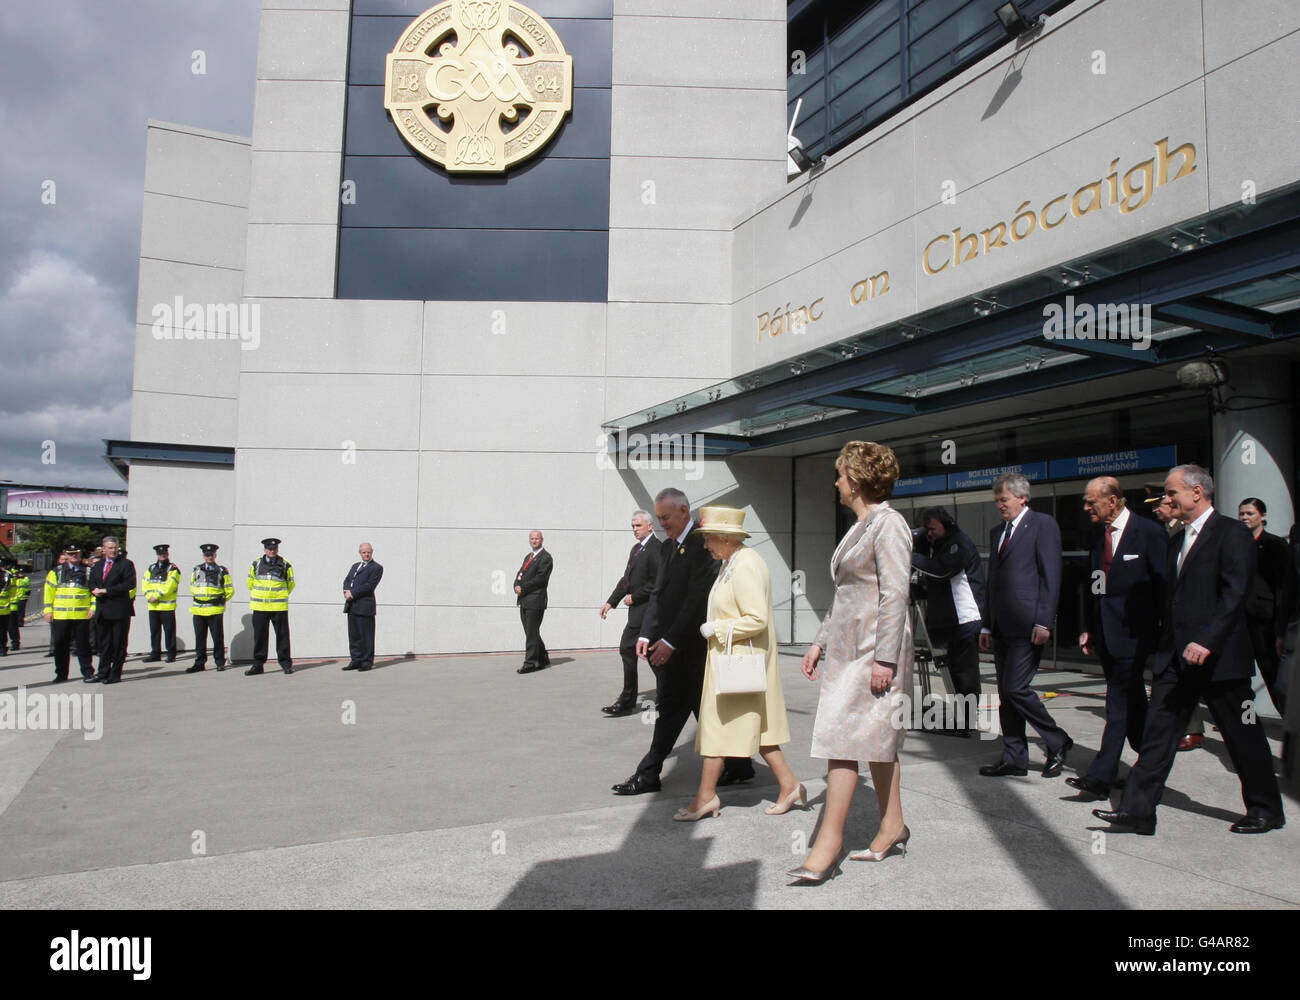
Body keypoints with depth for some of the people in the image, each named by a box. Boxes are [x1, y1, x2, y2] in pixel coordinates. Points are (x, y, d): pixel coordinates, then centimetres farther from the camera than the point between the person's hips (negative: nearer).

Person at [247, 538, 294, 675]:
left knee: (282, 635, 2)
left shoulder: (285, 565, 1)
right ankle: (257, 664, 11)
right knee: (259, 636, 4)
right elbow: (250, 583, 18)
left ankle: (286, 663, 10)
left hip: (279, 607, -1)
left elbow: (291, 583, 13)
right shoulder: (256, 564, 6)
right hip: (259, 607, 2)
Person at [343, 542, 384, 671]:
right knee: (353, 635, 9)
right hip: (351, 606, 7)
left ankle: (367, 662, 3)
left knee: (366, 635, -3)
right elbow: (346, 580, 15)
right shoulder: (355, 566, 23)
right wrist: (347, 591, -6)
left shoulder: (376, 568, -1)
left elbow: (370, 585, -12)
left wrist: (353, 593, -15)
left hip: (364, 606, -7)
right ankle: (356, 660, 15)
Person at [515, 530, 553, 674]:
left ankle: (530, 663, -3)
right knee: (531, 632, 13)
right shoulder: (528, 557, 22)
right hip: (524, 600, 8)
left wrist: (523, 588, -15)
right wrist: (517, 585, -6)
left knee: (532, 633, -6)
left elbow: (540, 578, -15)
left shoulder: (545, 557, -6)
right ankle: (543, 659, 24)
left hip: (535, 600, -8)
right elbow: (520, 574, 16)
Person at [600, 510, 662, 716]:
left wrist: (634, 597, -14)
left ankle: (627, 702, -4)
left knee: (627, 649, -10)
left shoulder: (656, 548, -13)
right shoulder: (637, 548, 17)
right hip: (638, 608, 9)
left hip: (644, 608, -9)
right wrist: (611, 602, 12)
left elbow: (657, 583, -20)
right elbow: (626, 578, 19)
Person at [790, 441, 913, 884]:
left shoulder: (888, 523, -12)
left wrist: (884, 658, -22)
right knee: (876, 741, 14)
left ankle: (829, 843, -6)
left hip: (873, 650, -10)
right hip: (848, 647, 10)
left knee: (840, 738, -10)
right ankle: (892, 829, 23)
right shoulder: (860, 528, 17)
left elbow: (895, 594, -18)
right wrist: (820, 643, 19)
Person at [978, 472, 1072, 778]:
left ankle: (1057, 742, 11)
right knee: (1005, 694, 9)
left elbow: (1051, 577, -10)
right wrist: (987, 625, 17)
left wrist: (1044, 622, -17)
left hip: (1027, 626, -8)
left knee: (1015, 688, -10)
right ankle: (1014, 758, 17)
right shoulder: (997, 532, 19)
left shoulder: (1043, 524, -4)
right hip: (1002, 626, 8)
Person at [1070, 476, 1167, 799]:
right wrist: (1088, 627, 10)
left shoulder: (1149, 533, -7)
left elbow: (1163, 585, -8)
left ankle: (1100, 777, -3)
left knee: (1119, 706, -5)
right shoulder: (1100, 537, 14)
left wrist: (1158, 633, -10)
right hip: (1106, 636, 7)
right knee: (1132, 706, 15)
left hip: (1132, 635, -7)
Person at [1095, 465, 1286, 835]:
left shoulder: (1232, 534, -9)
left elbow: (1235, 595, -18)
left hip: (1219, 657, -7)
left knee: (1243, 737, 8)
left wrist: (1206, 642, -26)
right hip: (1175, 658, 7)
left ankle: (1266, 810, 26)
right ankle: (1137, 810, 2)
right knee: (1157, 733, 2)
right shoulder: (1177, 540, 16)